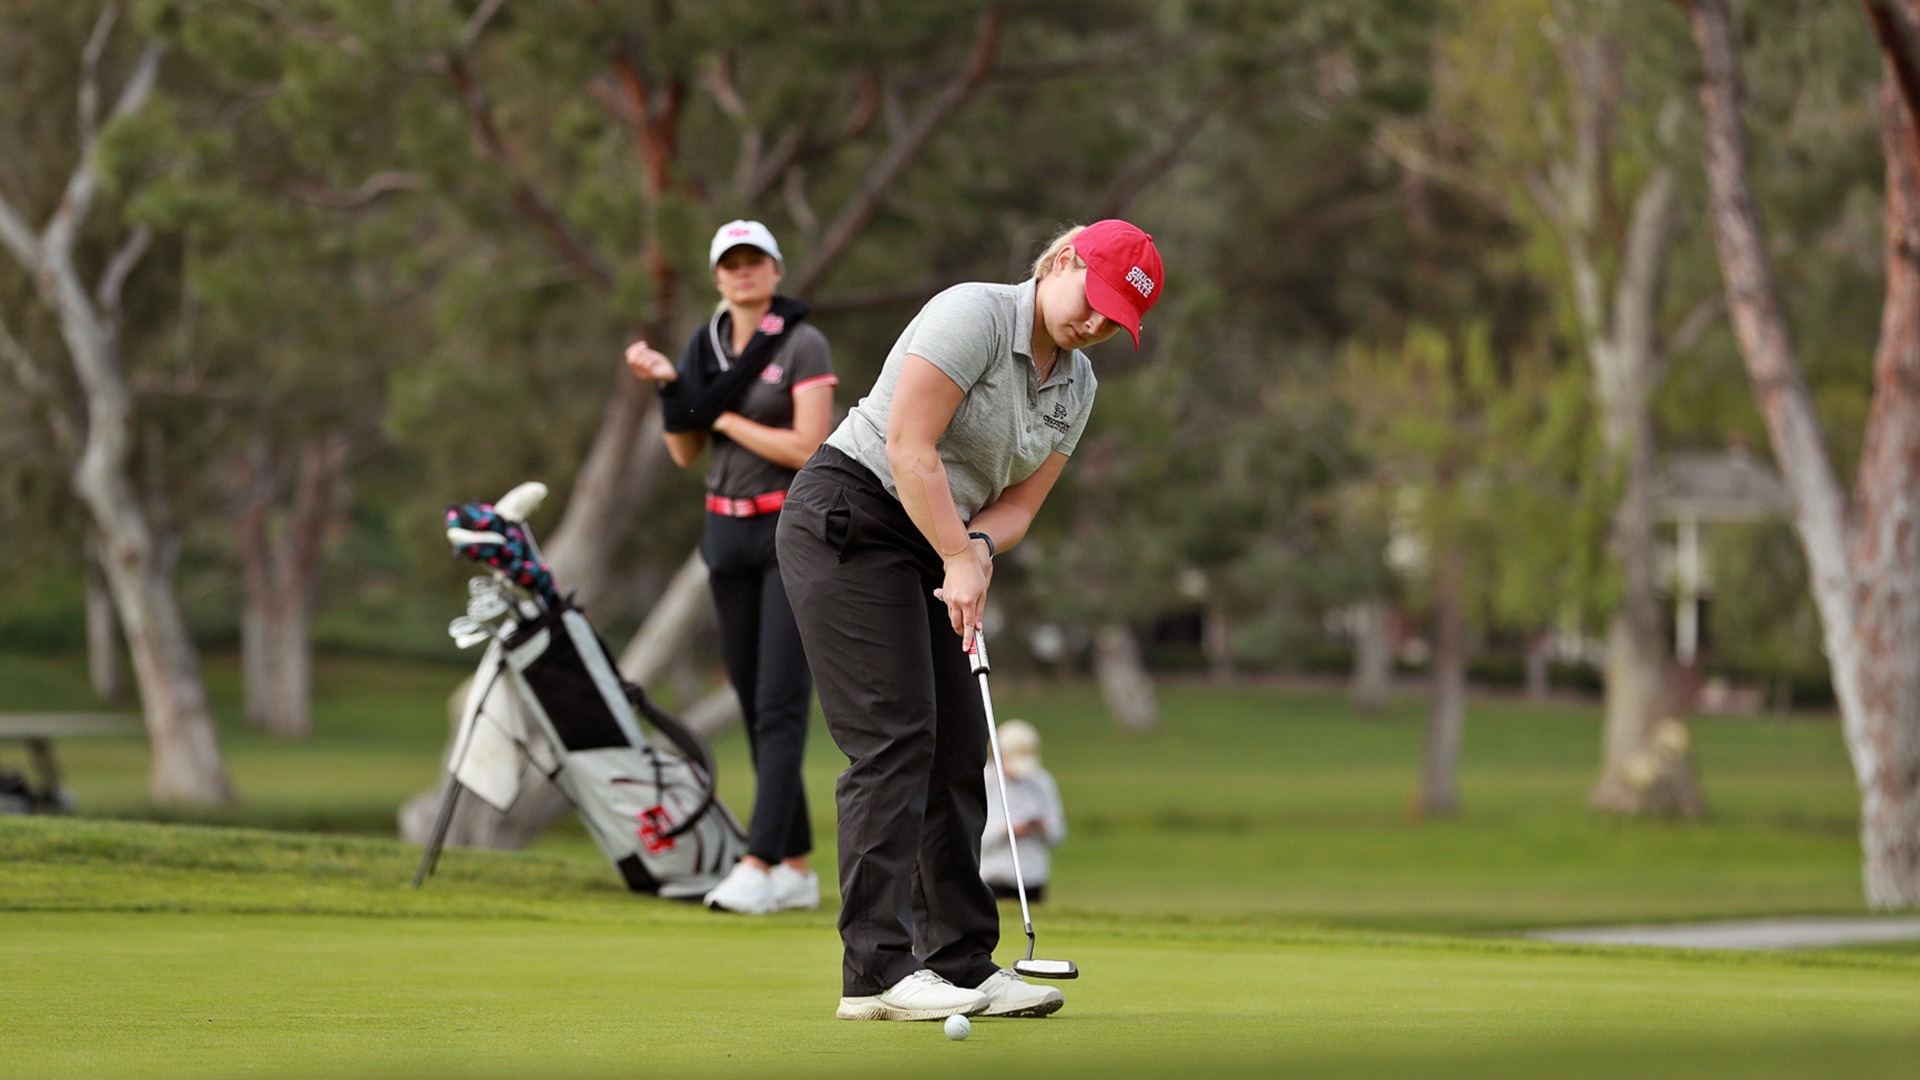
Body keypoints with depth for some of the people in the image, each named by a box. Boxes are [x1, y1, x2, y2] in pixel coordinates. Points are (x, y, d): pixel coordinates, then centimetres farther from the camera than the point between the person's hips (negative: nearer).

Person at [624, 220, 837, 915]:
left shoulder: (802, 345, -9)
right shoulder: (704, 347, 10)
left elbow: (809, 448, -18)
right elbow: (685, 454, 9)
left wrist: (725, 417, -12)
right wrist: (669, 388, -5)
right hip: (728, 533, 7)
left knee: (780, 702, -13)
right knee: (753, 702, 6)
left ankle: (758, 867, -20)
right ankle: (797, 870, 10)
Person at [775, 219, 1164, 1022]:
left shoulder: (1077, 385, 9)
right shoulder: (974, 315, -17)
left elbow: (1019, 503, 7)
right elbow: (909, 446, -21)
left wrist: (979, 552, -14)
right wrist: (959, 559, -19)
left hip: (939, 546, 9)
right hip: (848, 521, -9)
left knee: (957, 750, 4)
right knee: (893, 740, -14)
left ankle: (961, 963, 7)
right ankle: (876, 971, -15)